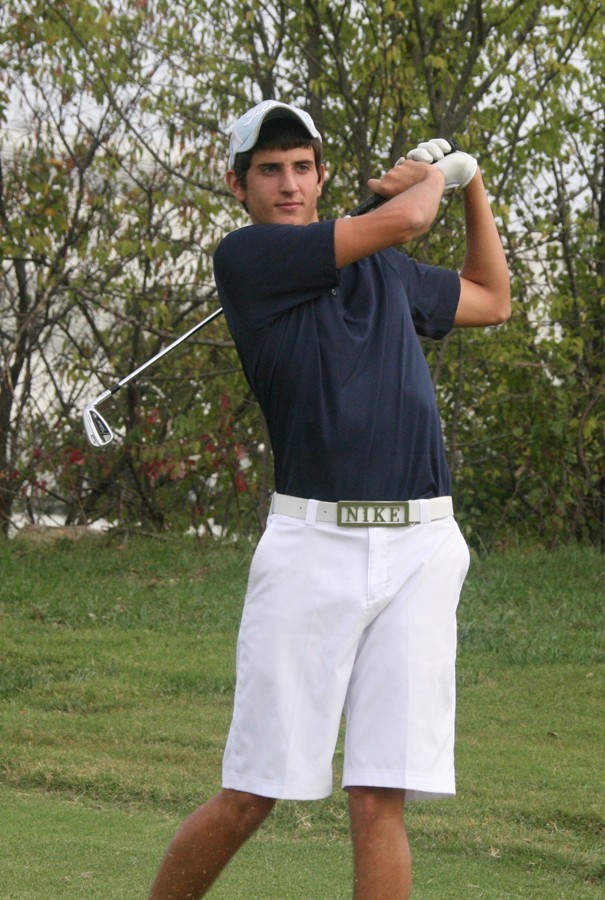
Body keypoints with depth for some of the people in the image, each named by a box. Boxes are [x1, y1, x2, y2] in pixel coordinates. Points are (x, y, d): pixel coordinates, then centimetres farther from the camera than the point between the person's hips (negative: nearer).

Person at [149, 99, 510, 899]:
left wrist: (473, 186, 29)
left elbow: (492, 301, 36)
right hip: (312, 543, -4)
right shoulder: (246, 257, -1)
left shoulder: (381, 270, 18)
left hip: (421, 549, 4)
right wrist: (429, 175, 13)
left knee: (380, 798, -3)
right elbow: (402, 218, -8)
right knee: (250, 797, -3)